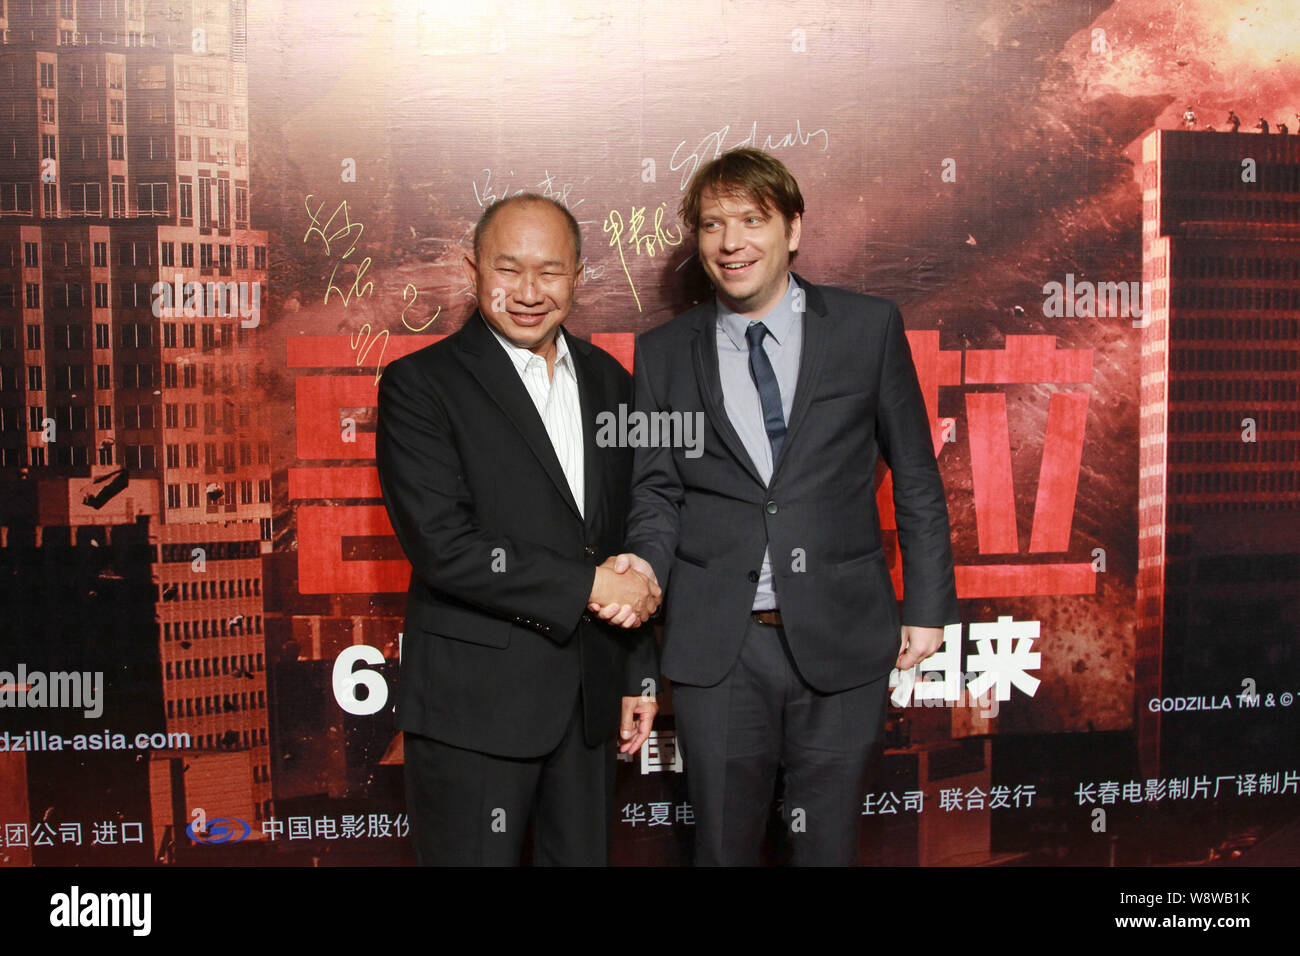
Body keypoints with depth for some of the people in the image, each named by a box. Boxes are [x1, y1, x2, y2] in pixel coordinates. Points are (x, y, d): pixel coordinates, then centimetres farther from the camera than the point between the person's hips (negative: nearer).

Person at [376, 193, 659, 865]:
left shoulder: (607, 380, 9)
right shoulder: (420, 384, -9)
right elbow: (441, 546, -19)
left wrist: (639, 670, 14)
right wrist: (589, 585, -16)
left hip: (589, 698, 5)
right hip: (472, 706, -5)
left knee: (583, 855, 16)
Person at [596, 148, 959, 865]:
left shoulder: (869, 327, 1)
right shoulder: (663, 352, 4)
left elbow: (915, 477, 4)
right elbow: (656, 489, 6)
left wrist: (927, 607, 2)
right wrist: (646, 560, -15)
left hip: (842, 643, 0)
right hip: (717, 648, 1)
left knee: (828, 845, 13)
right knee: (723, 845, 13)